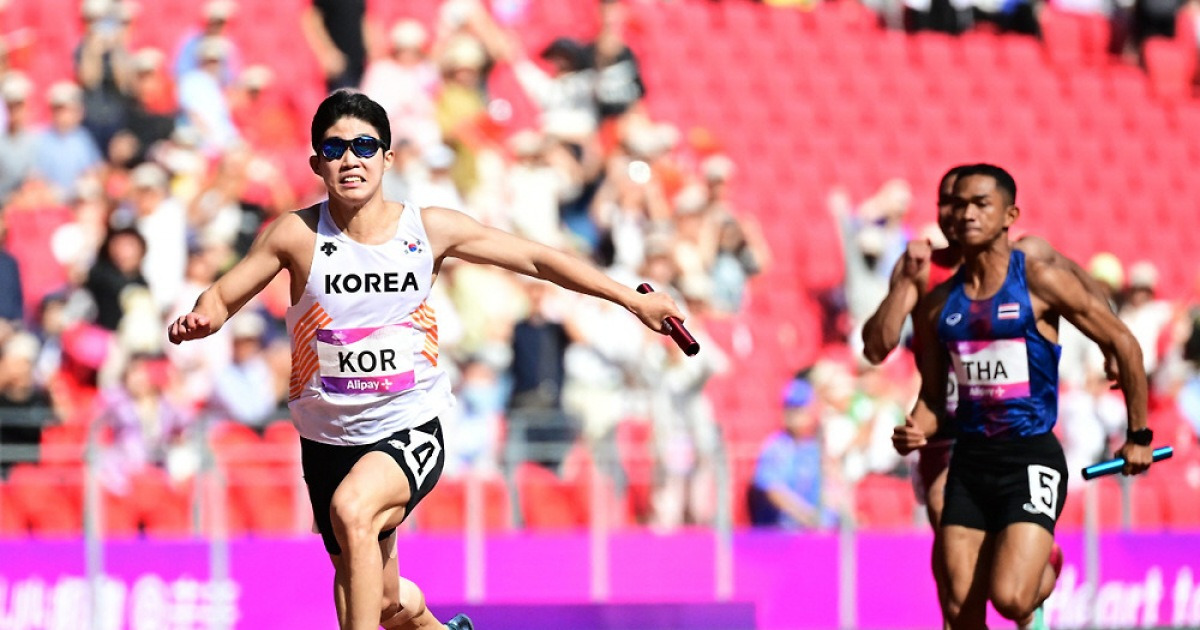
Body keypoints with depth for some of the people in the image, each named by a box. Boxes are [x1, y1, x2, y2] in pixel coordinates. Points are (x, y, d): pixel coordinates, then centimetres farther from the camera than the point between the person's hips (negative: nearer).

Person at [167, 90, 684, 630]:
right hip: (329, 439, 2)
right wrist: (198, 320, -26)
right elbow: (222, 297, -1)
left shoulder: (430, 229, -6)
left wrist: (633, 300, 4)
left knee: (352, 508, -34)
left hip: (410, 429, -2)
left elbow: (535, 259, 4)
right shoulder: (297, 234, -8)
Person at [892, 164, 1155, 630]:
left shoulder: (1040, 282, -7)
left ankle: (1047, 567, 18)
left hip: (1031, 457, -5)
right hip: (969, 462, 5)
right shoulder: (936, 306, 7)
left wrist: (1138, 437, 3)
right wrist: (916, 431, -6)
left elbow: (1124, 346, -1)